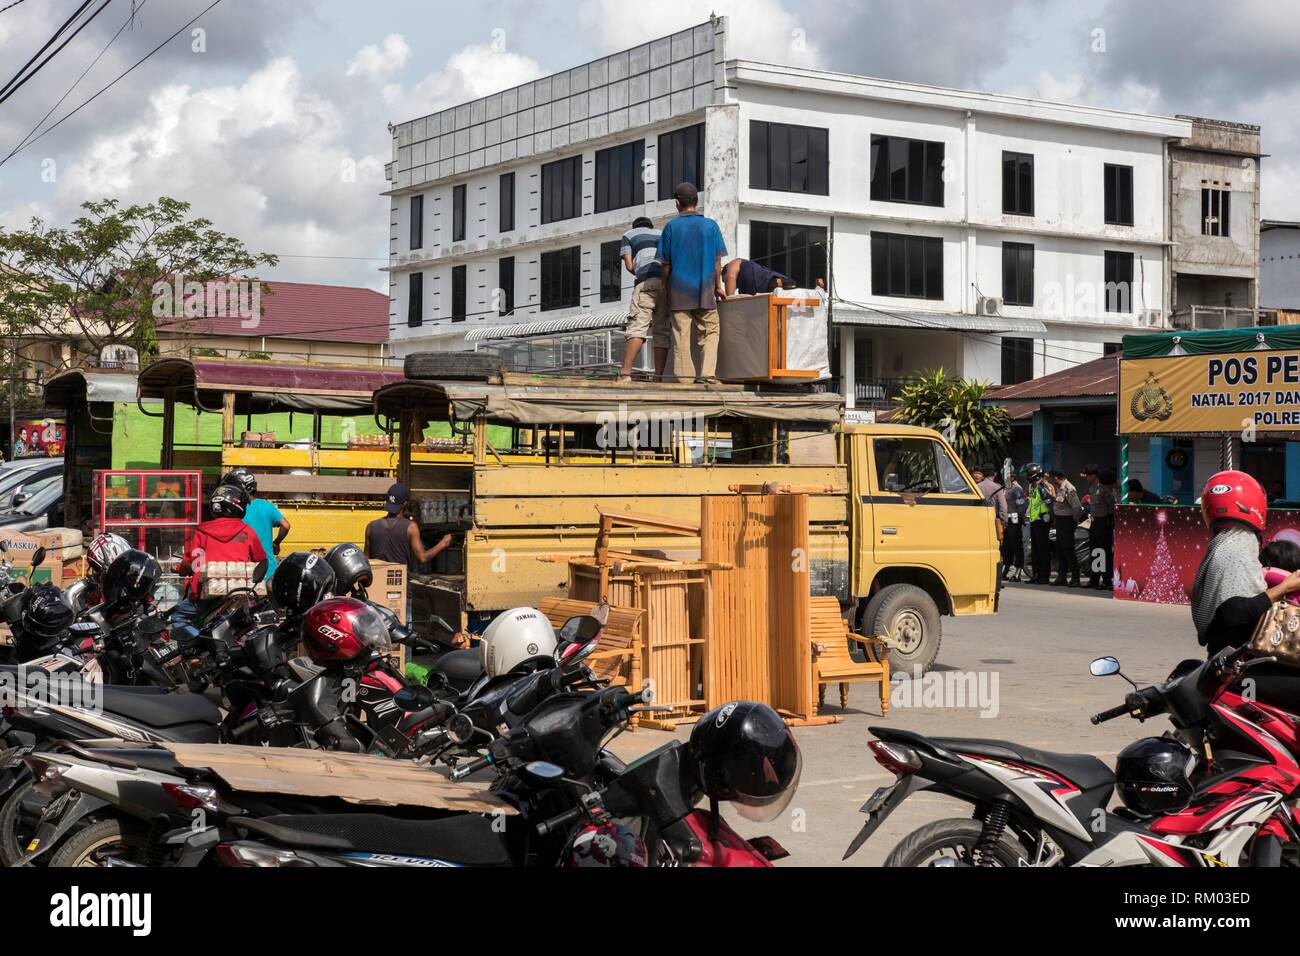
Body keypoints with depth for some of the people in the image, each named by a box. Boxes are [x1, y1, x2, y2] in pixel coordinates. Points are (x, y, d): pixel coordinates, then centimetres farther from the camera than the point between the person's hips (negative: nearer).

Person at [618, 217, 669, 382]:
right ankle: (658, 378, -3)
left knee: (637, 328, -13)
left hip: (647, 281, -4)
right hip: (669, 281, 4)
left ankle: (625, 374, -24)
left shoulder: (629, 234, 23)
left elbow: (629, 266, 11)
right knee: (662, 331, 3)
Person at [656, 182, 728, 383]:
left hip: (679, 290, -1)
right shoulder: (710, 225, 3)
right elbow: (717, 261, 4)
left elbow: (666, 263, 1)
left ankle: (684, 377, 0)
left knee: (681, 336, 2)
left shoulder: (671, 227, 0)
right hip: (705, 290, 1)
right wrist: (718, 287, 13)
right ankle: (707, 373, -6)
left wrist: (666, 289, 11)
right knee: (710, 332, 8)